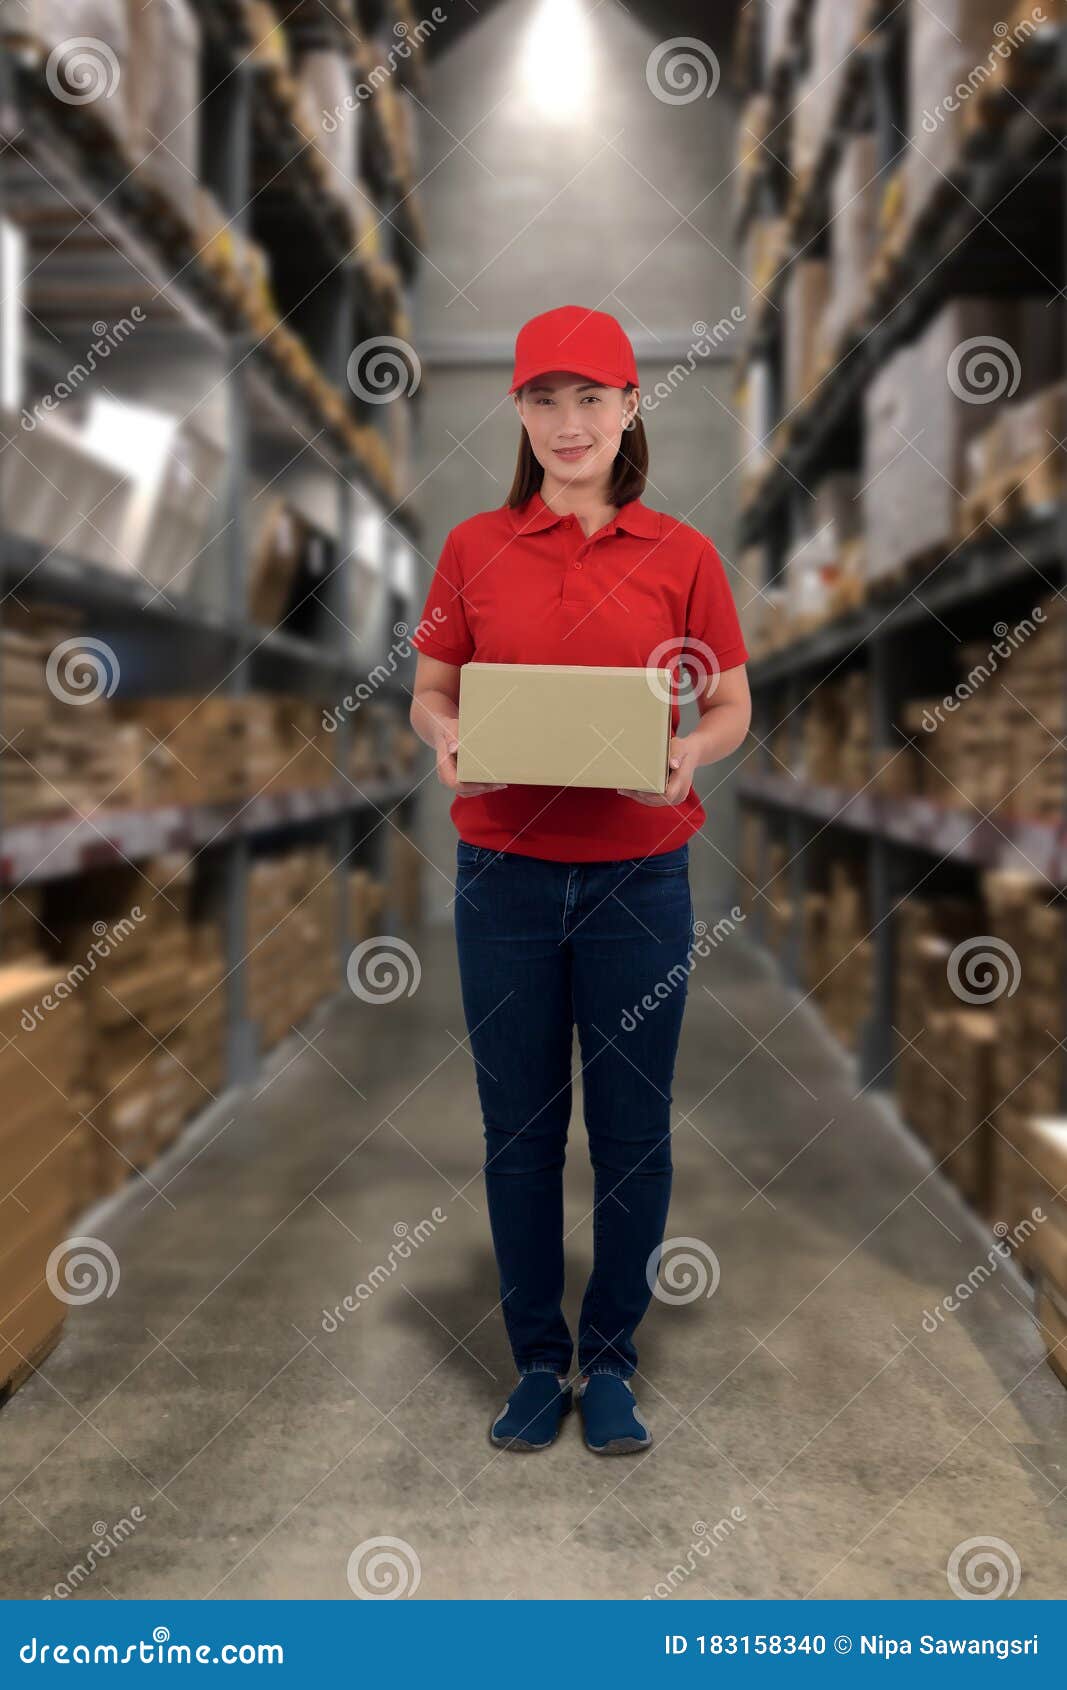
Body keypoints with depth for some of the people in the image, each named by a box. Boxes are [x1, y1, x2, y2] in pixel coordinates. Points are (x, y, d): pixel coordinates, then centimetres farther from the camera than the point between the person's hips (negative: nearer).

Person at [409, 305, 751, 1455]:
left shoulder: (679, 554, 2)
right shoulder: (475, 548, 4)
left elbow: (733, 709, 5)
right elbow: (428, 692, 8)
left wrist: (690, 753, -17)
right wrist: (446, 737, -14)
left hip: (638, 873, 0)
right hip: (505, 870, 1)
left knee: (631, 1125, 6)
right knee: (519, 1125, 8)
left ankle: (608, 1360, 25)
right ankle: (536, 1360, 25)